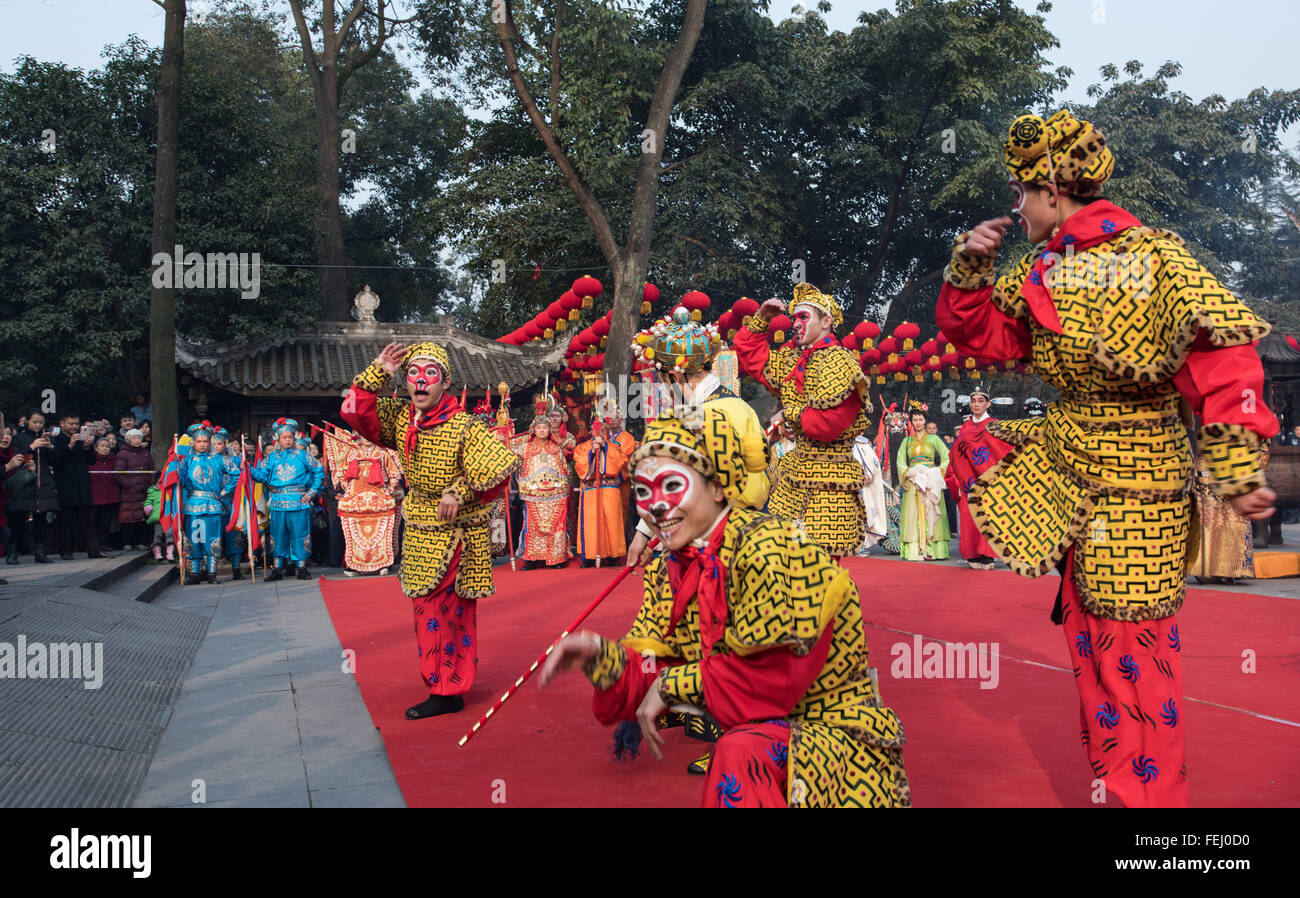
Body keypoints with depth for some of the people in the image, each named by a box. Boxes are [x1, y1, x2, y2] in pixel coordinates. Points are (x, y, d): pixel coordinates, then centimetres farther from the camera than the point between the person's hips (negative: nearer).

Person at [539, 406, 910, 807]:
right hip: (767, 732, 7)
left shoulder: (766, 547, -21)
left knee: (741, 754, -33)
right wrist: (599, 654, -15)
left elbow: (771, 680, -23)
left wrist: (674, 683, -15)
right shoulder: (668, 571, 3)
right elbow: (649, 672, 3)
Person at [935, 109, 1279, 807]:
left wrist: (1236, 474, -22)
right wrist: (968, 269, -4)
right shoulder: (1042, 270, 6)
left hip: (1135, 476, -7)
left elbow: (1224, 364, -18)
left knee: (1130, 645, 0)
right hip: (1061, 458, 7)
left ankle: (1147, 793, 19)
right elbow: (976, 334, 14)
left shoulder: (1152, 258, -15)